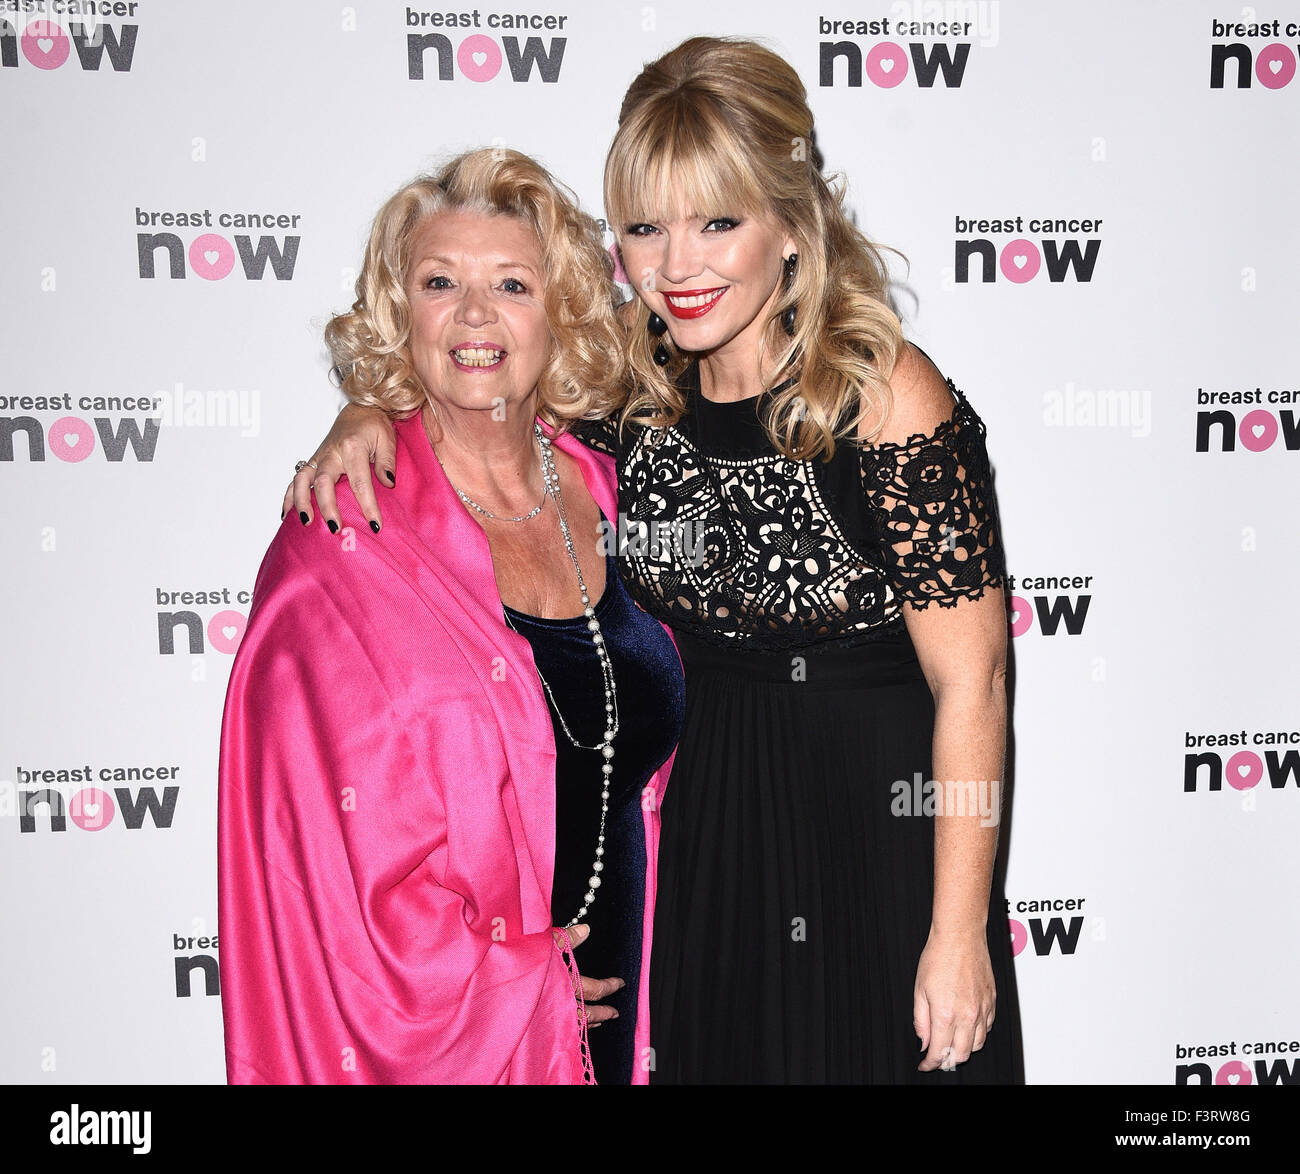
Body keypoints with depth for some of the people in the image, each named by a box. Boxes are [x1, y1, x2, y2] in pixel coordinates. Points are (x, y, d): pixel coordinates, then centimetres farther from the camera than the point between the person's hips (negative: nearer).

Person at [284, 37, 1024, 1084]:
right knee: (704, 1054, 21)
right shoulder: (635, 376, -6)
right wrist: (370, 415, -9)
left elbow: (970, 683, -17)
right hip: (695, 817, 5)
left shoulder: (887, 397, -20)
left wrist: (959, 934, -15)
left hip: (878, 820, -4)